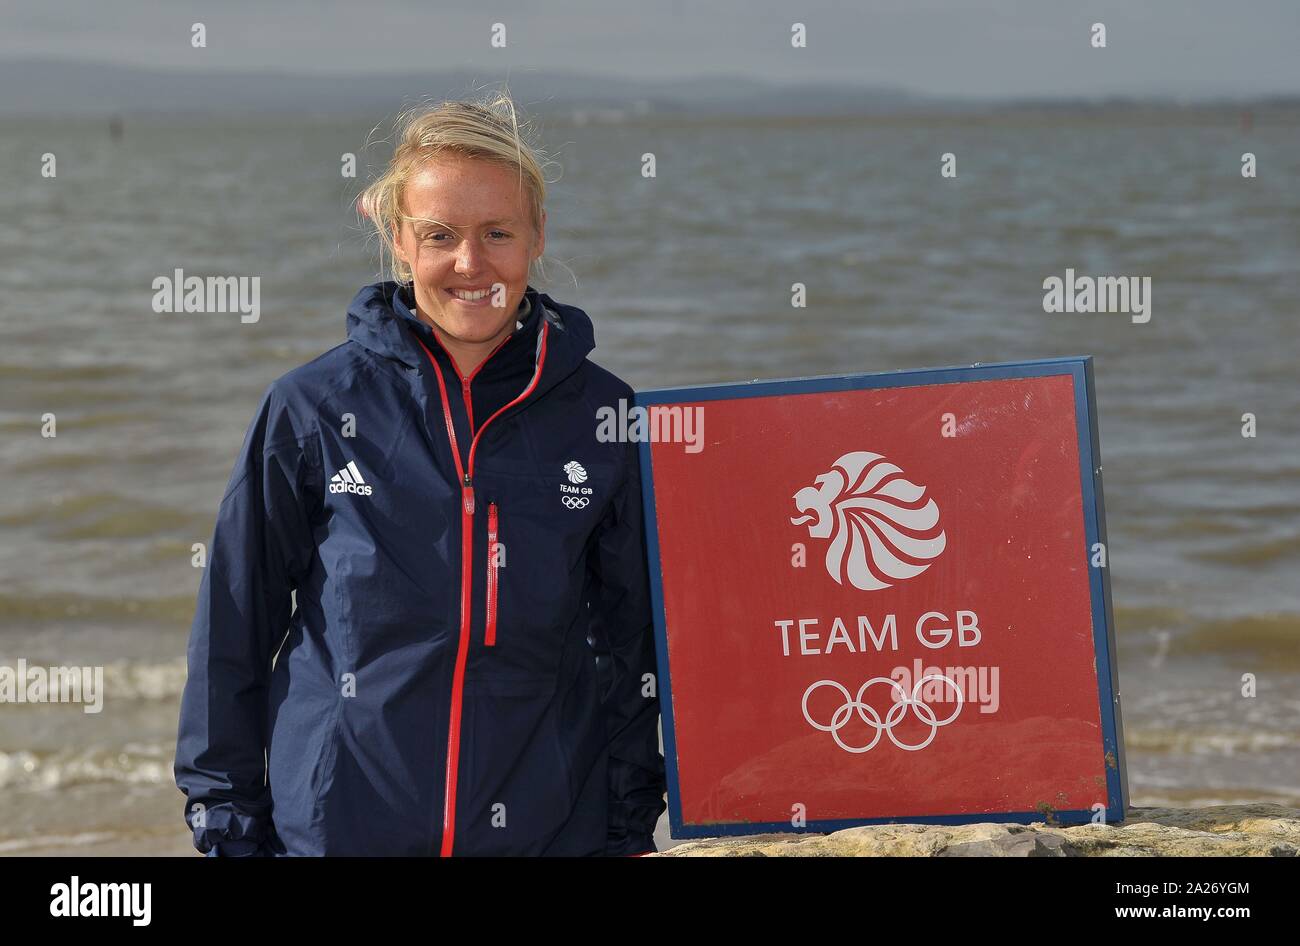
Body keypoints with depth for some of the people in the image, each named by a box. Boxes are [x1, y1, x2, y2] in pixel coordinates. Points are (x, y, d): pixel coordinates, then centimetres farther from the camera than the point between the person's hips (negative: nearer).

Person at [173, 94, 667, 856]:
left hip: (553, 830, 1)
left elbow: (634, 643, 8)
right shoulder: (314, 408, -3)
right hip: (333, 825, -1)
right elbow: (233, 629, 2)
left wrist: (629, 830, 6)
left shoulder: (602, 418, 1)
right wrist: (228, 825, 2)